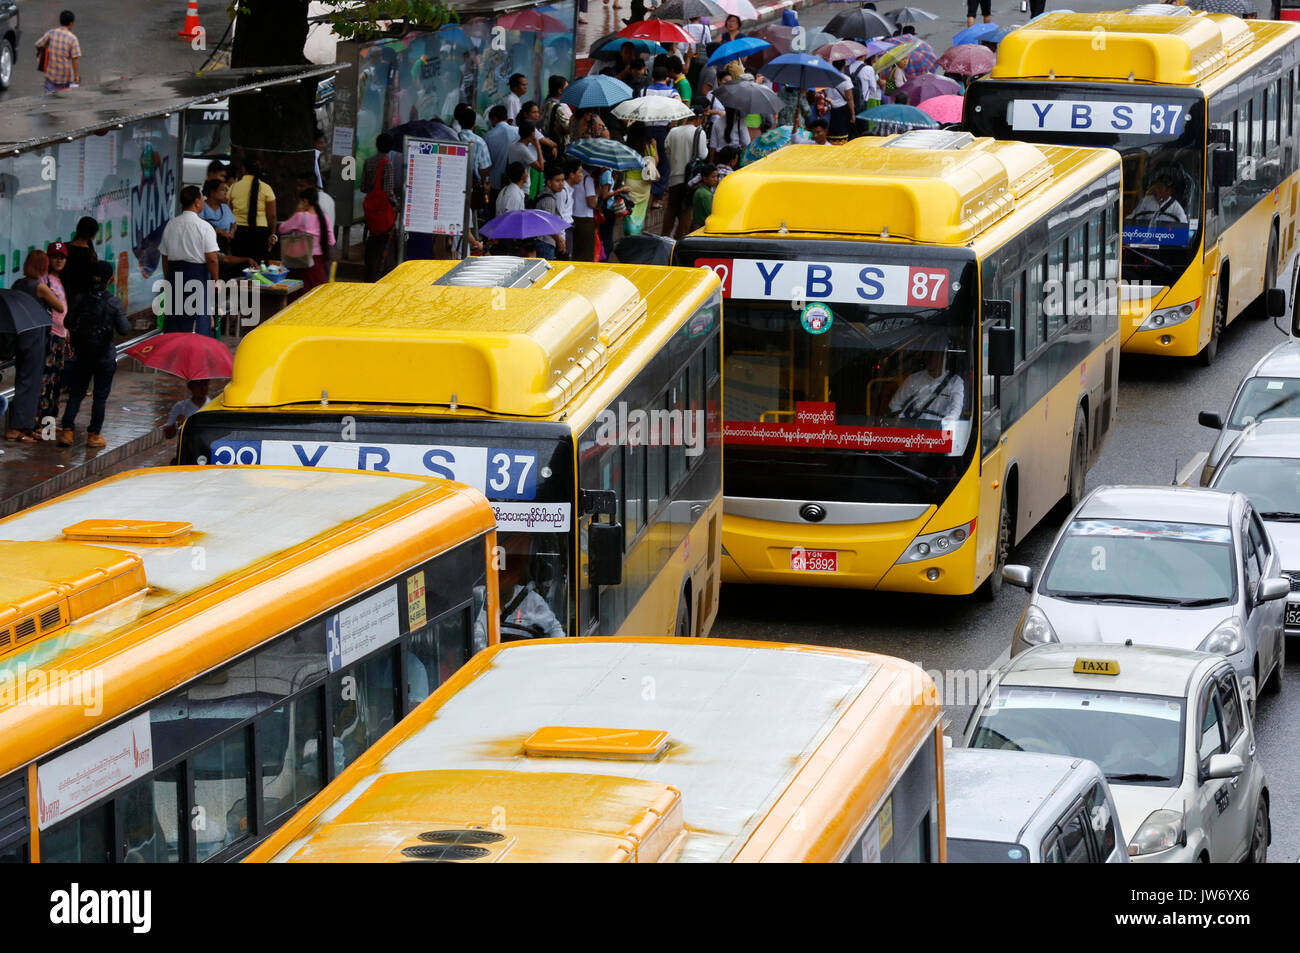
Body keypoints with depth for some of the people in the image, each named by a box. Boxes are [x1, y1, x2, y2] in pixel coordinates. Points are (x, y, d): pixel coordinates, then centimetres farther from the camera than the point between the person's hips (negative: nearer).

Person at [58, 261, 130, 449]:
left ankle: (67, 430, 5)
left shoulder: (80, 300, -6)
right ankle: (94, 435, 10)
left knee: (76, 393, 12)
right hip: (105, 355, -3)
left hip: (82, 354, 3)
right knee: (100, 396, 7)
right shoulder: (114, 303, -14)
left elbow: (68, 323, -1)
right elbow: (124, 329, -11)